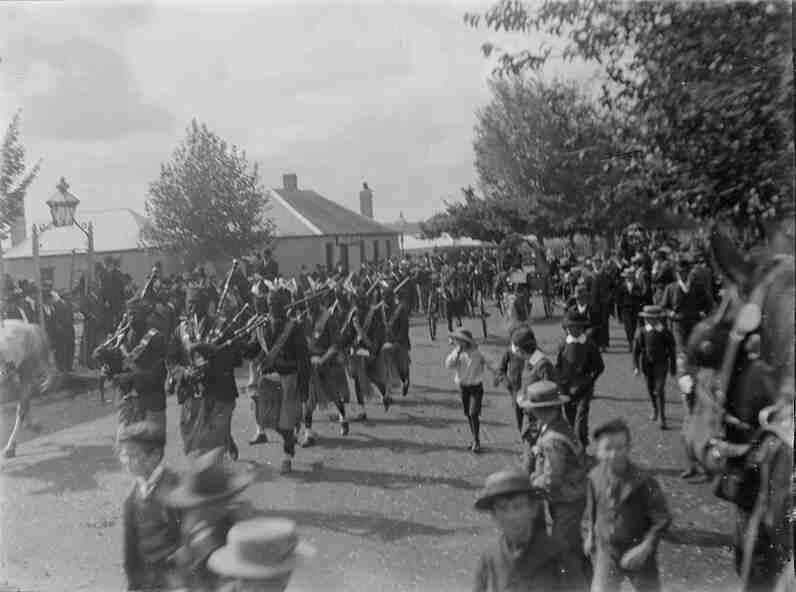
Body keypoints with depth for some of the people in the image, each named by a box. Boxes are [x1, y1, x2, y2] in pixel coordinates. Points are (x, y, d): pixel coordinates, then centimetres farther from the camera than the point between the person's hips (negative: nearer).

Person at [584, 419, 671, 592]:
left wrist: (645, 548, -20)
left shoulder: (643, 481, -22)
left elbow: (662, 519, -15)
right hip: (606, 552, 2)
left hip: (637, 554, -2)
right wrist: (590, 534, 8)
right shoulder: (596, 476, -9)